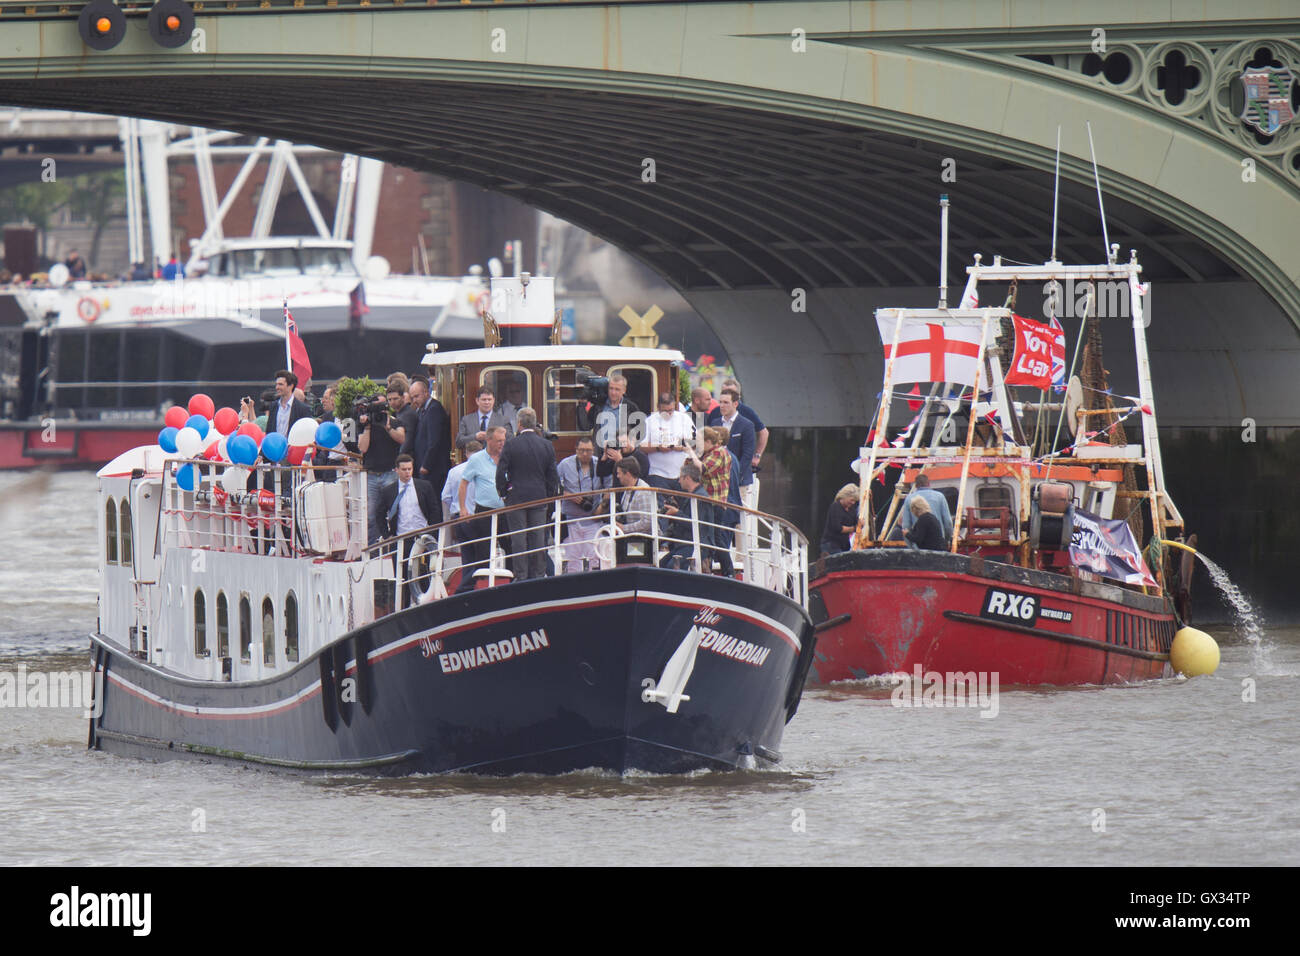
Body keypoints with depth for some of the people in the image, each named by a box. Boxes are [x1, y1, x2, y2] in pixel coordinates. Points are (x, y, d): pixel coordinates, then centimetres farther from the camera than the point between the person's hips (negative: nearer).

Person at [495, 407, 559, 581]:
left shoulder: (511, 445, -8)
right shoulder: (547, 446, 1)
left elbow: (500, 473, -8)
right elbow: (552, 475, 5)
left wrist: (503, 493, 4)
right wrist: (549, 497, 14)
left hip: (516, 497, -3)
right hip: (539, 498, 3)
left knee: (518, 539, 0)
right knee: (538, 539, 7)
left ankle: (521, 575, -1)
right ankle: (538, 574, 10)